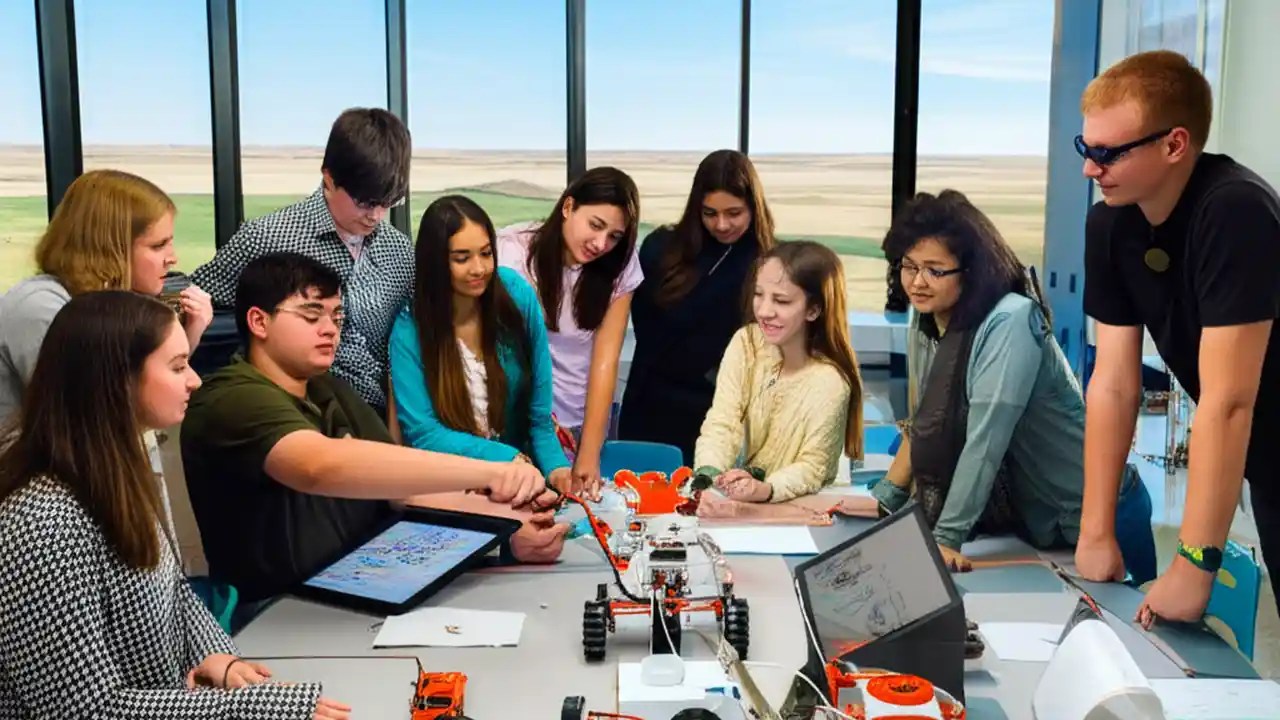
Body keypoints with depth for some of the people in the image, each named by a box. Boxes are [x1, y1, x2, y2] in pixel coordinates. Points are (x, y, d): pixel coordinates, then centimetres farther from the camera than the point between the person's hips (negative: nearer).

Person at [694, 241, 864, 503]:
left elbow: (812, 468, -17)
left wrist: (765, 490, -36)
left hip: (801, 509, -3)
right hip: (742, 499, 3)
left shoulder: (829, 382, -18)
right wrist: (708, 477, -30)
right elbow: (721, 425, -12)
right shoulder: (746, 343, -7)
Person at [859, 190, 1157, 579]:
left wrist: (945, 537, -32)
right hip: (1030, 519, 8)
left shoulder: (1009, 321, -26)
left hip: (1094, 515, -7)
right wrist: (883, 498, -2)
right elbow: (924, 426, 6)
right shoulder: (924, 321, -2)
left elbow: (985, 440, -31)